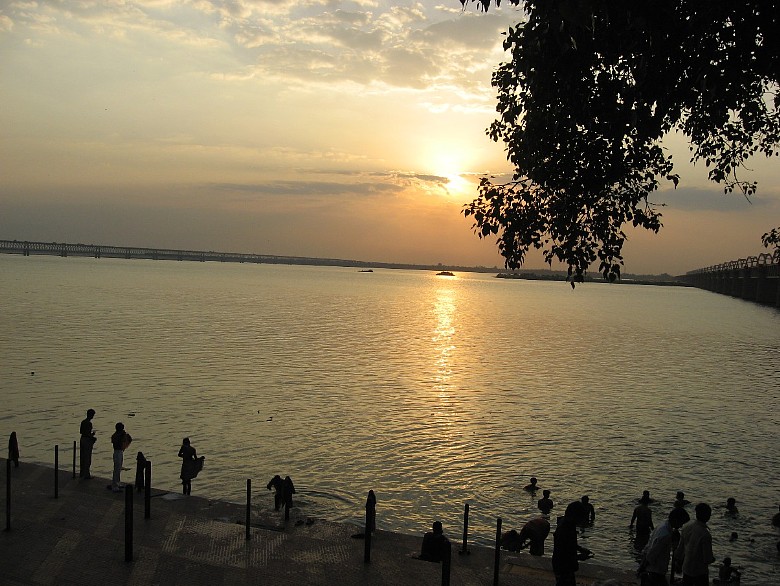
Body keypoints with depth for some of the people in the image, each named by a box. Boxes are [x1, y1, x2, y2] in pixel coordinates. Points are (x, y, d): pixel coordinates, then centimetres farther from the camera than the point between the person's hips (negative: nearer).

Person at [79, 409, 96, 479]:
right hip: (87, 440, -8)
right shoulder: (89, 423, -19)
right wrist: (93, 437, -7)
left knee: (82, 457, 16)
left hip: (82, 439, 8)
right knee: (87, 458, 0)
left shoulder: (83, 422, 6)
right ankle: (86, 475, 5)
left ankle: (81, 473, 25)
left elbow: (81, 431, 13)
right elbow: (88, 434, -23)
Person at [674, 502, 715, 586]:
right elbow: (708, 559, -18)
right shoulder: (705, 535, -25)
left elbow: (680, 548, 6)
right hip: (700, 572, -6)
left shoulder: (686, 527, -5)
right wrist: (713, 558, 5)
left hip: (686, 569, 6)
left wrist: (678, 563, 20)